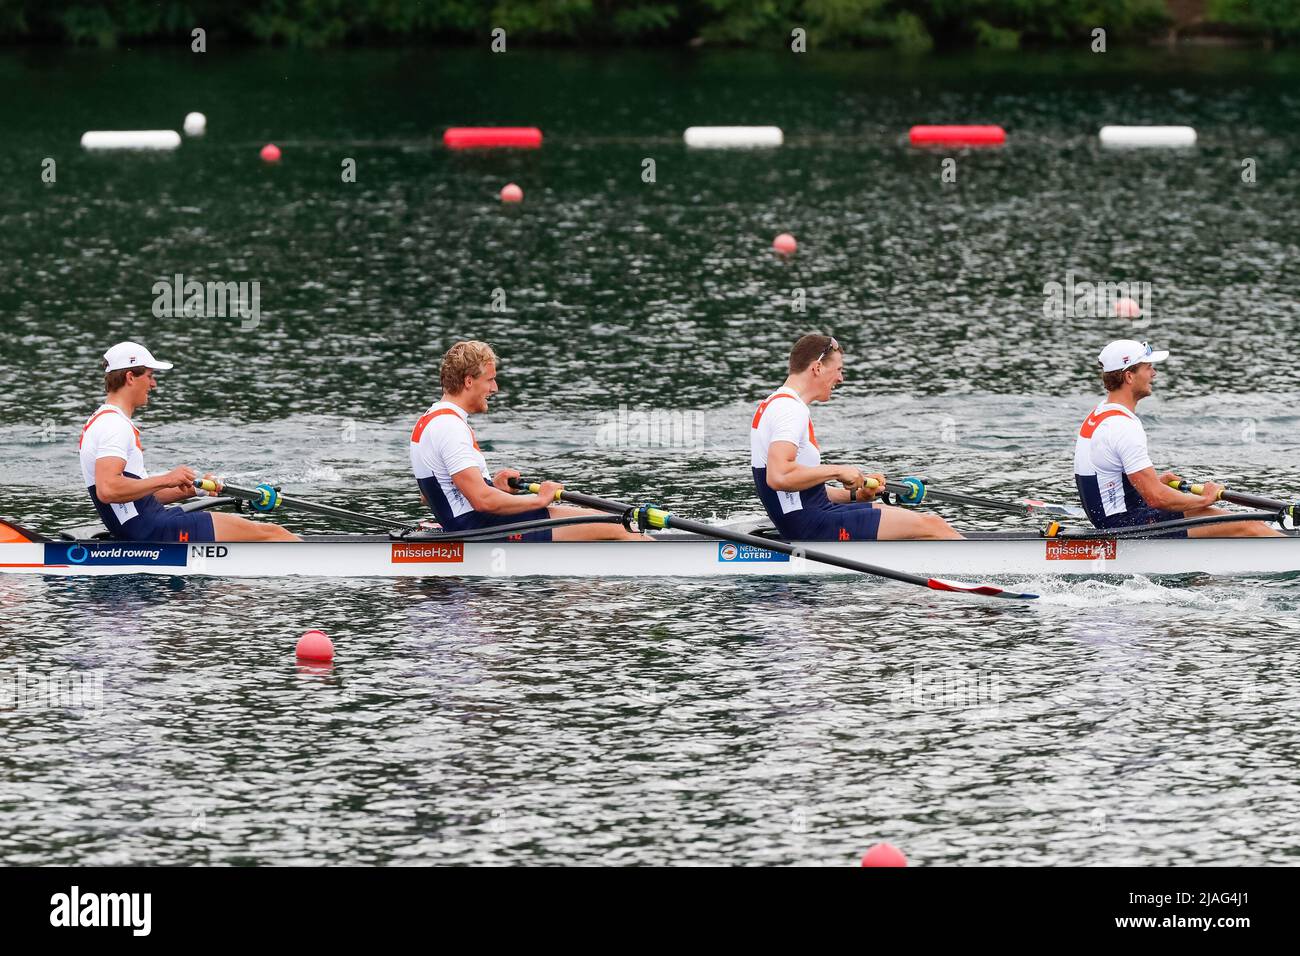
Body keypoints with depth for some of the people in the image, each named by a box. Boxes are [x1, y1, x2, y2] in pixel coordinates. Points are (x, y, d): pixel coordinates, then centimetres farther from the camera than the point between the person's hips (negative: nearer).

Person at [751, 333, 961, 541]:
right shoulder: (791, 410, -15)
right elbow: (778, 477, -30)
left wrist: (855, 495, 12)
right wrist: (838, 471, -18)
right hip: (813, 527, -11)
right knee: (932, 527, -7)